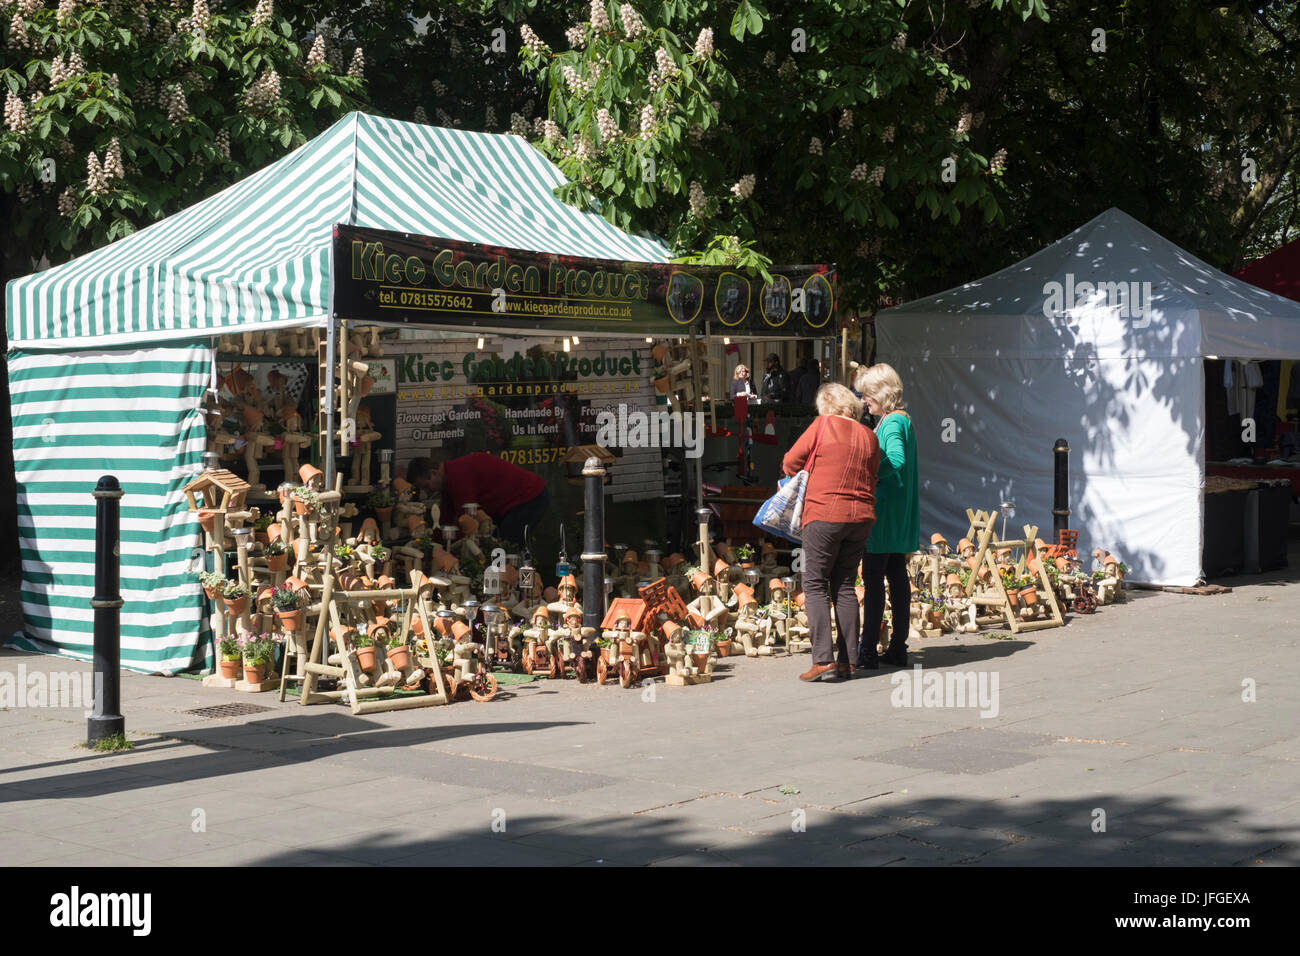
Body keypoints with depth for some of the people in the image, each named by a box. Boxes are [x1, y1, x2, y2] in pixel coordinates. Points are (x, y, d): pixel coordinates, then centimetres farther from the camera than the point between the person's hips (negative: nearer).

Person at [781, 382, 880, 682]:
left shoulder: (822, 425, -4)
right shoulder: (869, 437, 10)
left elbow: (790, 462, 1)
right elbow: (871, 479, 13)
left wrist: (799, 473, 21)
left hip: (825, 514, -5)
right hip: (860, 515, 5)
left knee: (815, 585, 0)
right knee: (845, 586, 11)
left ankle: (823, 657, -10)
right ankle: (847, 660, 9)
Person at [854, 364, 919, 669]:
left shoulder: (892, 423, -15)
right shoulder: (904, 420, 15)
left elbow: (896, 460, -31)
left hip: (885, 513, -10)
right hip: (900, 517, 10)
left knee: (873, 578, -6)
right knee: (897, 576, 11)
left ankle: (867, 651, -4)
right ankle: (898, 648, 15)